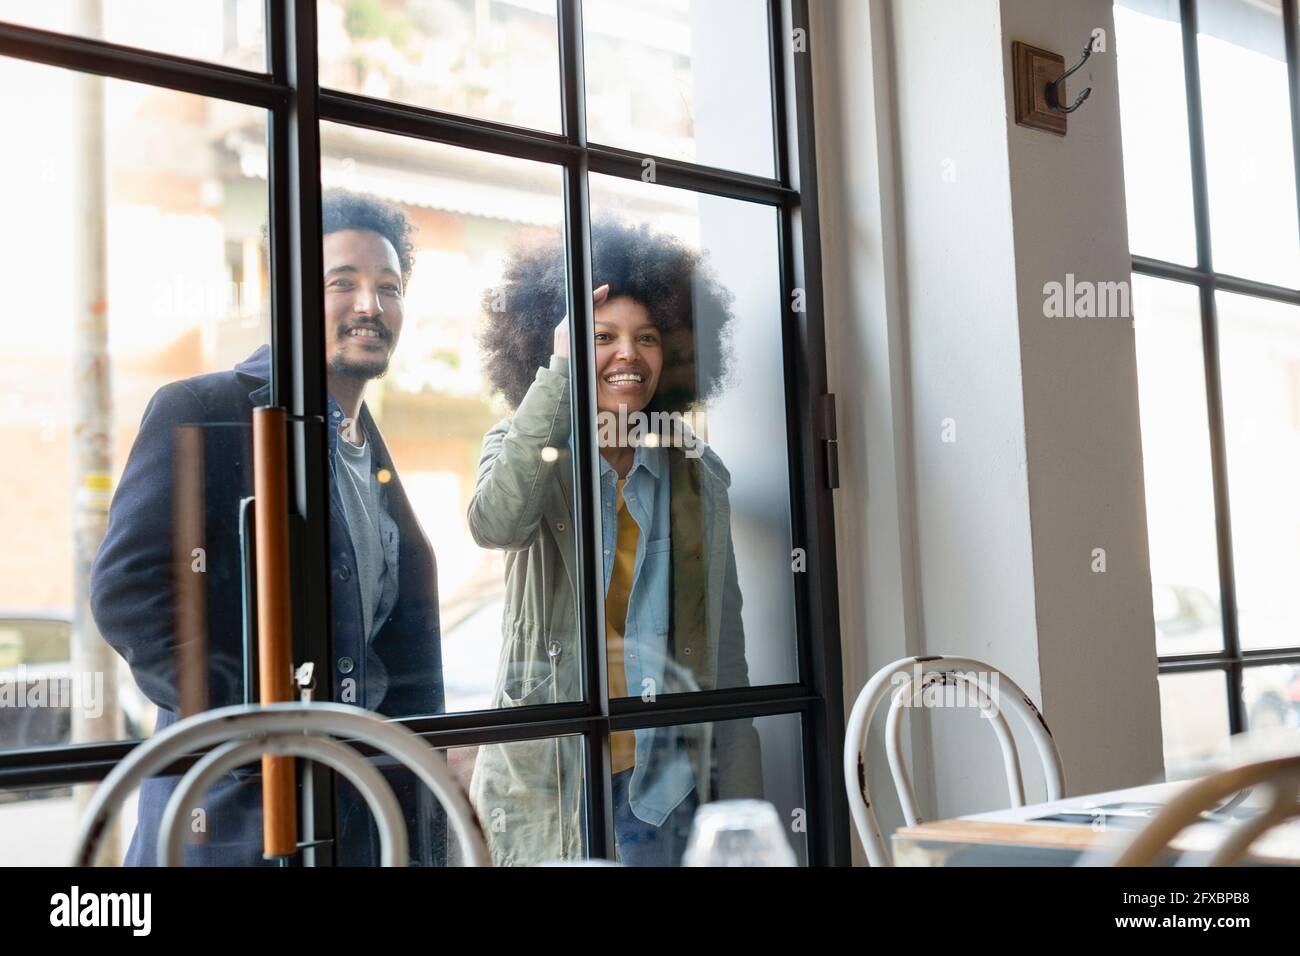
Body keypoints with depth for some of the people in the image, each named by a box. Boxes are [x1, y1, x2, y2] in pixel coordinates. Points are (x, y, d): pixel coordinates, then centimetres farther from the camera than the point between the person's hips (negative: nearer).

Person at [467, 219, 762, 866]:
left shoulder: (697, 473, 6)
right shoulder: (525, 451, 0)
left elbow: (725, 645, 8)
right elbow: (496, 524, -25)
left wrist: (739, 799, 6)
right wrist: (559, 371, -21)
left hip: (666, 788, 2)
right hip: (547, 782, -2)